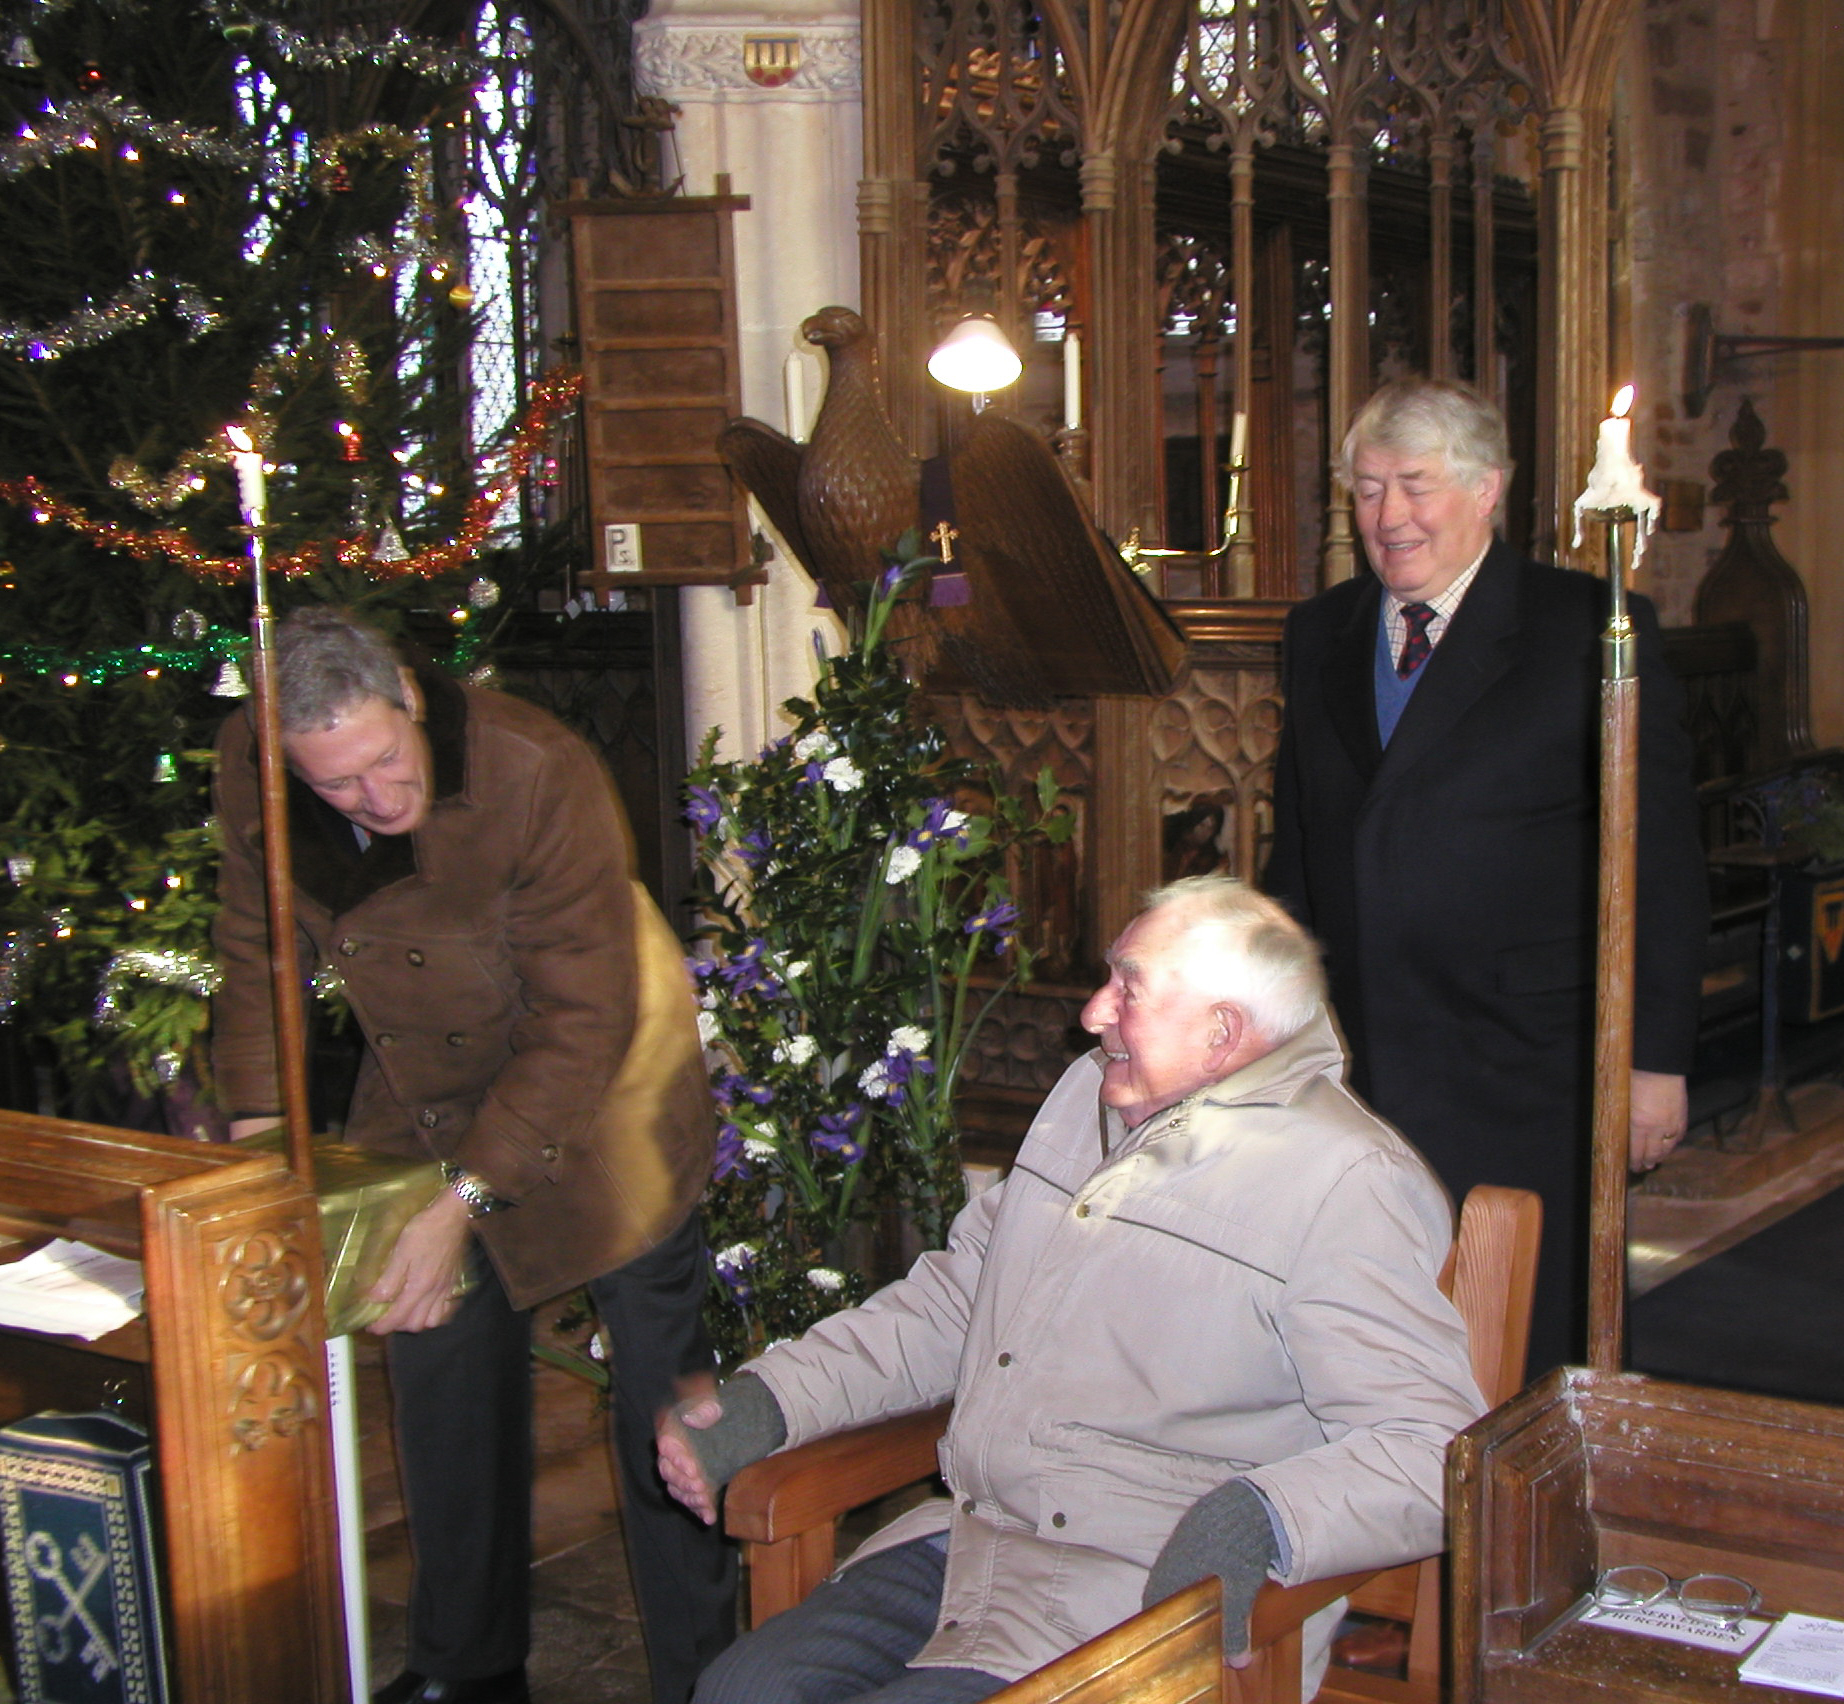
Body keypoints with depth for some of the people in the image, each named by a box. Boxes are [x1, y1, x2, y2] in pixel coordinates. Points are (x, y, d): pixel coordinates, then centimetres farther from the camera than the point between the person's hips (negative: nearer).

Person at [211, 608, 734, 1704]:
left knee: (662, 1403, -2)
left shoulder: (542, 776, -32)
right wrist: (256, 1127, -7)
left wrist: (467, 1200, -33)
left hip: (598, 1096, -5)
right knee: (439, 1358, 13)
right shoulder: (251, 776, -15)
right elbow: (260, 953, 2)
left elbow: (584, 1022, -29)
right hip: (423, 1101, 5)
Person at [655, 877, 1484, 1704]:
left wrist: (1258, 1520, -36)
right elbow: (949, 1301, 21)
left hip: (1163, 1603, -7)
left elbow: (1429, 1446, -19)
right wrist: (765, 1401, 9)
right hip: (959, 1547, 8)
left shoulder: (1348, 1185, -12)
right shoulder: (1091, 1095, 15)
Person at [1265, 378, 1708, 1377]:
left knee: (1529, 1367, 4)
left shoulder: (1588, 630, -3)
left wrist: (1656, 1057, -6)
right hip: (1349, 1073, 4)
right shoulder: (1317, 635, 12)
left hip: (1523, 1079, -4)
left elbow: (1660, 863, -3)